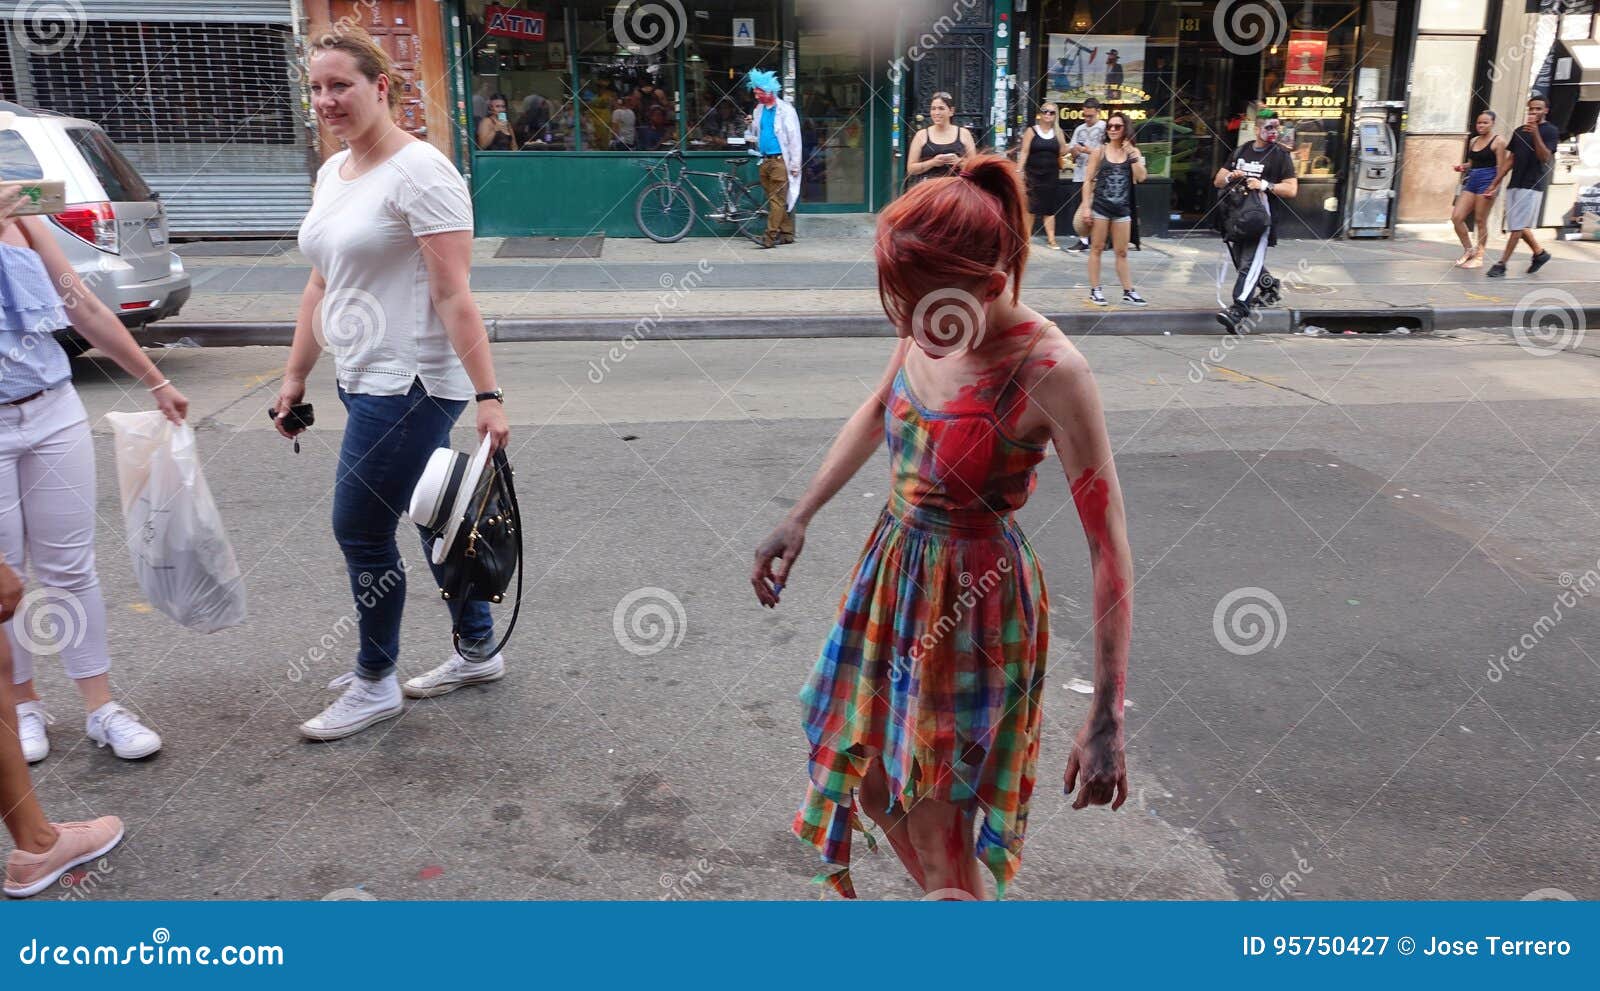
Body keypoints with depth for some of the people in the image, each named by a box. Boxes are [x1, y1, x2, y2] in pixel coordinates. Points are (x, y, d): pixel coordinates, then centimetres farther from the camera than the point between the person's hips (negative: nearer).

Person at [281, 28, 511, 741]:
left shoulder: (419, 172, -14)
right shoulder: (332, 173, 14)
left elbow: (453, 295, -20)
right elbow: (321, 284, 19)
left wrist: (487, 396, -23)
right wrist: (295, 376, 20)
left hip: (410, 385, -9)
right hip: (367, 381, 9)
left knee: (361, 530, -1)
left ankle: (374, 685, 17)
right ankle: (478, 652, 30)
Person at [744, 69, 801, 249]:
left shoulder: (785, 110, -6)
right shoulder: (759, 110, 13)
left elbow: (794, 138, -8)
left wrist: (795, 164, -11)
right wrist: (750, 126, 1)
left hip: (780, 160, -7)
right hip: (765, 160, 7)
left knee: (777, 200, -10)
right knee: (775, 200, 8)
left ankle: (770, 237, -14)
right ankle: (787, 235, 14)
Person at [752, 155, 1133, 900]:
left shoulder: (1049, 370, -26)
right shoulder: (928, 329, -7)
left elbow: (1109, 546, -24)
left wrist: (1107, 719, -24)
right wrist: (800, 518, 13)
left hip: (974, 605, -7)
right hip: (891, 575, 7)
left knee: (938, 835, 6)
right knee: (872, 787, 23)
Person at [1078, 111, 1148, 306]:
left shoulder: (1133, 152, 6)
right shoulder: (1099, 151, -1)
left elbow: (1141, 177, -5)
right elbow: (1088, 180, -1)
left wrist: (1132, 155, -12)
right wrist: (1086, 207, -7)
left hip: (1122, 209, 2)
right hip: (1100, 206, -2)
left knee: (1122, 252, 7)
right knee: (1097, 248, 3)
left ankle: (1128, 292, 10)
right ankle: (1095, 290, 10)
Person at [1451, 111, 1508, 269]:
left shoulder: (1498, 141, -5)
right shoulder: (1473, 141, 14)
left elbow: (1501, 167, -10)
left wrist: (1495, 187, -19)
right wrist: (1463, 167, 3)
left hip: (1487, 183, -7)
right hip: (1472, 182, 7)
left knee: (1480, 221, -2)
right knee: (1456, 217, 0)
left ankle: (1479, 257, 8)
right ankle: (1468, 250, 17)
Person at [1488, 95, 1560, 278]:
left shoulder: (1550, 131, -3)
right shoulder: (1519, 131, 14)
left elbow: (1545, 157, -15)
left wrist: (1535, 134, -26)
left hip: (1532, 186, -7)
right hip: (1514, 184, 7)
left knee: (1518, 227, -8)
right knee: (1519, 226, 11)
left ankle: (1501, 264, -9)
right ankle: (1540, 253, 29)